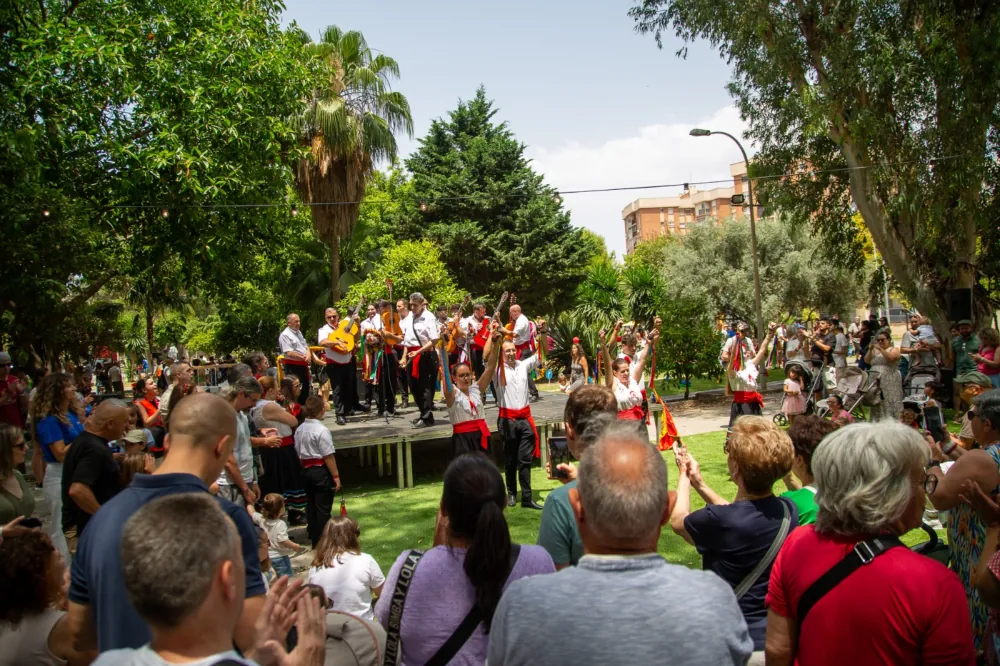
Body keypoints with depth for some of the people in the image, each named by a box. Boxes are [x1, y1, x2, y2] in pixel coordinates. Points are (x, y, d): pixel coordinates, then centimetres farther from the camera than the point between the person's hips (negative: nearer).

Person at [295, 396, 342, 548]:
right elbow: (328, 456, -18)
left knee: (311, 504, 17)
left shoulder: (299, 429, 5)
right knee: (323, 507, -1)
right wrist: (336, 476, -12)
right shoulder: (322, 430, -19)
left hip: (306, 470, 8)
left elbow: (298, 451, 13)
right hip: (321, 471, -8)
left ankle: (313, 536, 29)